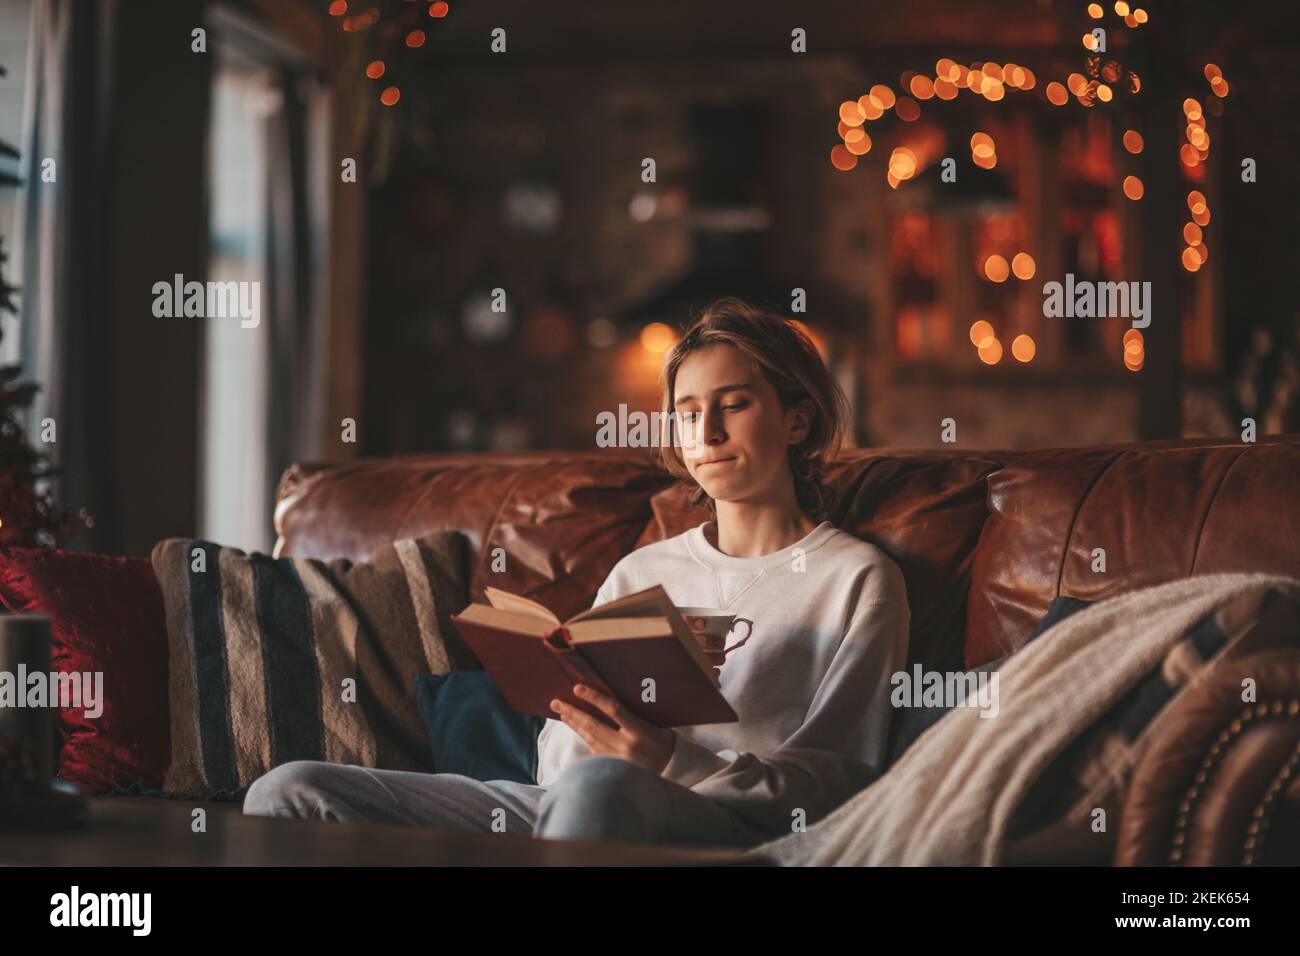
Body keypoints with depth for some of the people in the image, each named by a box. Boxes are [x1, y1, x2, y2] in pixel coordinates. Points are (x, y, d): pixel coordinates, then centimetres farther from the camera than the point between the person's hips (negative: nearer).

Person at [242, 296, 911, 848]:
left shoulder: (857, 578, 12)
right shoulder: (643, 571, 28)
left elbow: (840, 781, 1)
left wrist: (674, 762, -15)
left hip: (725, 827, -5)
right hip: (563, 803, 6)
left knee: (597, 786, -43)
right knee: (289, 792, -14)